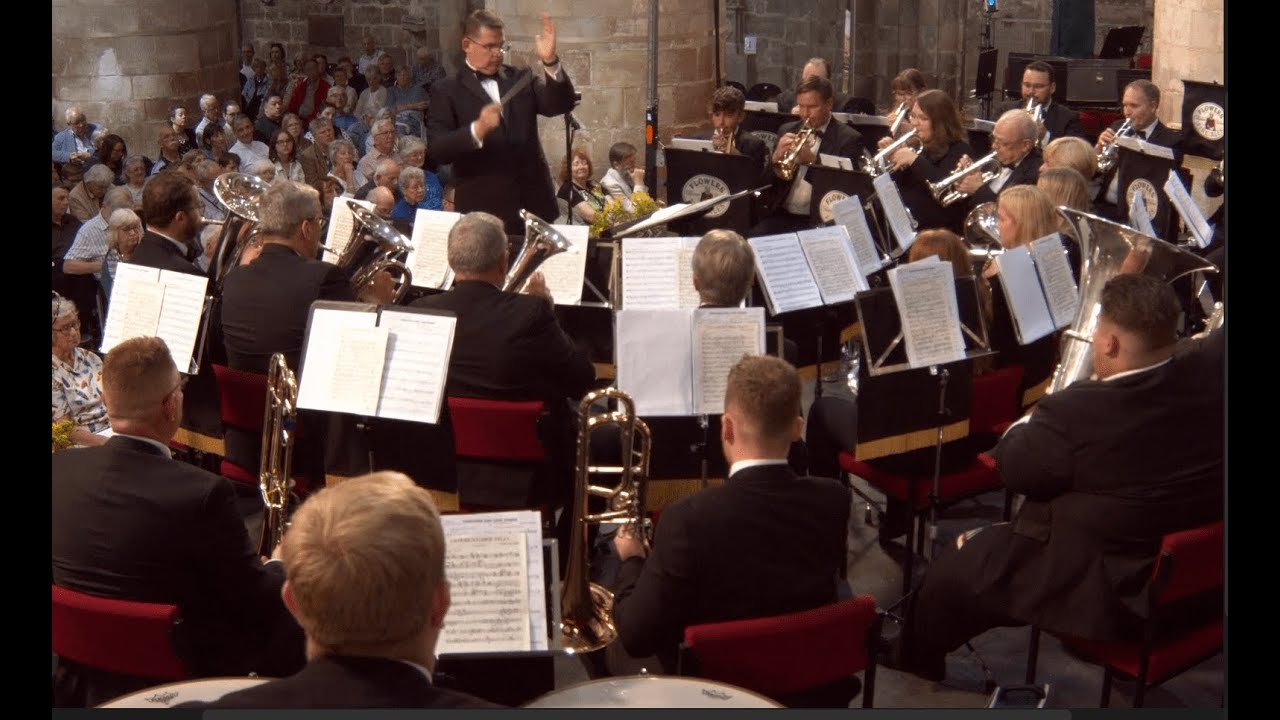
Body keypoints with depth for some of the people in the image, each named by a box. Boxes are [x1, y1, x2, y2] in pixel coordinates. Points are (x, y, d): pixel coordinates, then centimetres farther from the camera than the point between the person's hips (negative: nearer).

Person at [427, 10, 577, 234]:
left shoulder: (521, 79, 11)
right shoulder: (446, 90, 1)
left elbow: (561, 104, -2)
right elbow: (438, 150, -10)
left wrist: (550, 62, -16)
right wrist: (477, 130, -27)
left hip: (533, 205, 3)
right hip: (483, 210, -3)